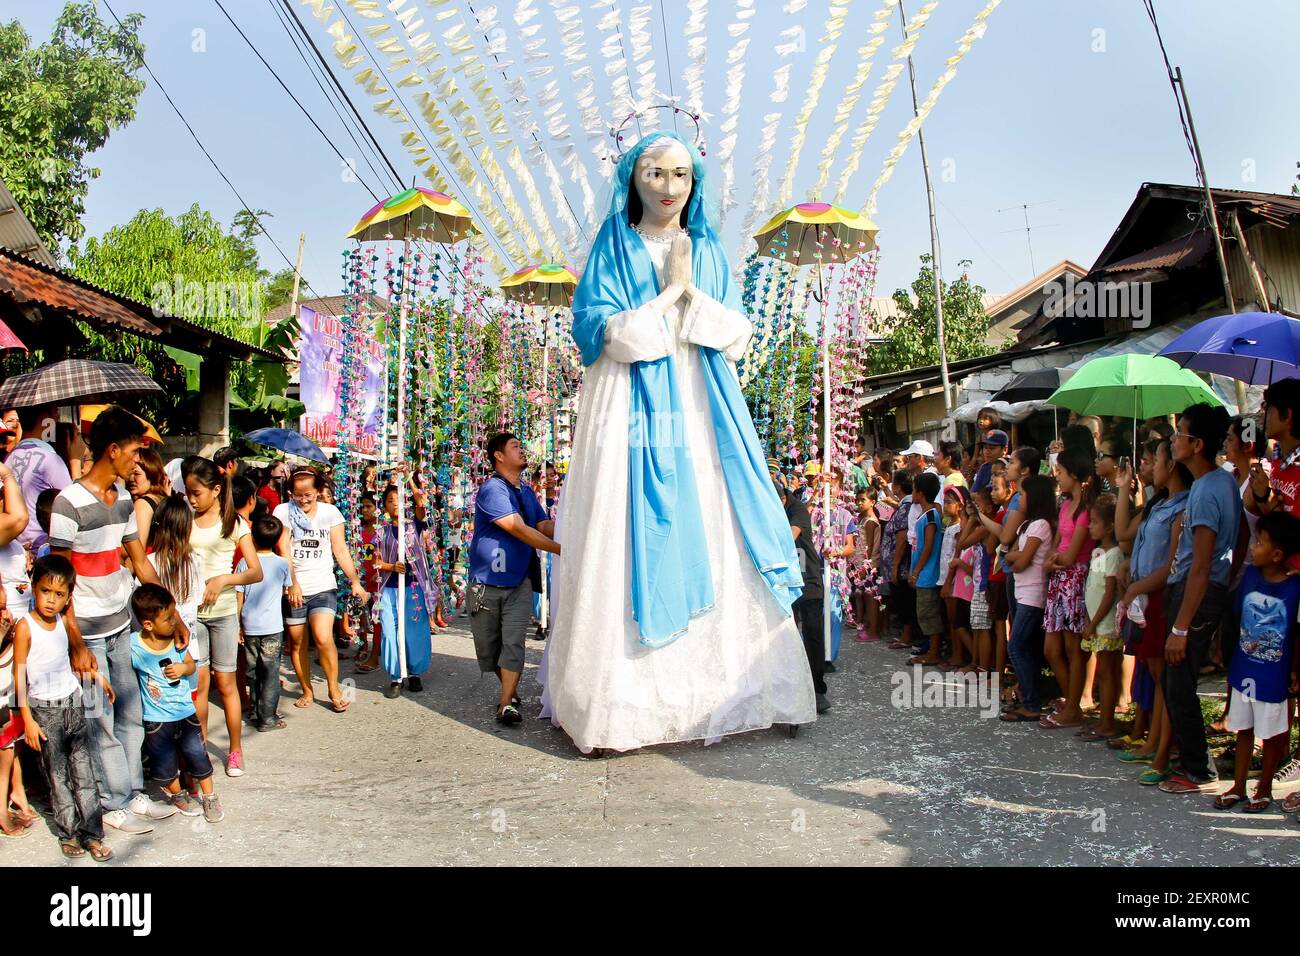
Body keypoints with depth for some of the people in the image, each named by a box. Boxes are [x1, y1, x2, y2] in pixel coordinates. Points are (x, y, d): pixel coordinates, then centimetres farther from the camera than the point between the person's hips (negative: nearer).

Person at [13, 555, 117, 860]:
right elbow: (19, 674, -12)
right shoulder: (25, 626, -14)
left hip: (73, 703, 5)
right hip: (44, 710, -5)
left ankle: (92, 832, 11)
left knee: (84, 771, 5)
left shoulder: (62, 621, 2)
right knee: (57, 775, 4)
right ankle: (68, 833, 16)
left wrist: (98, 676, 22)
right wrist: (28, 720, -13)